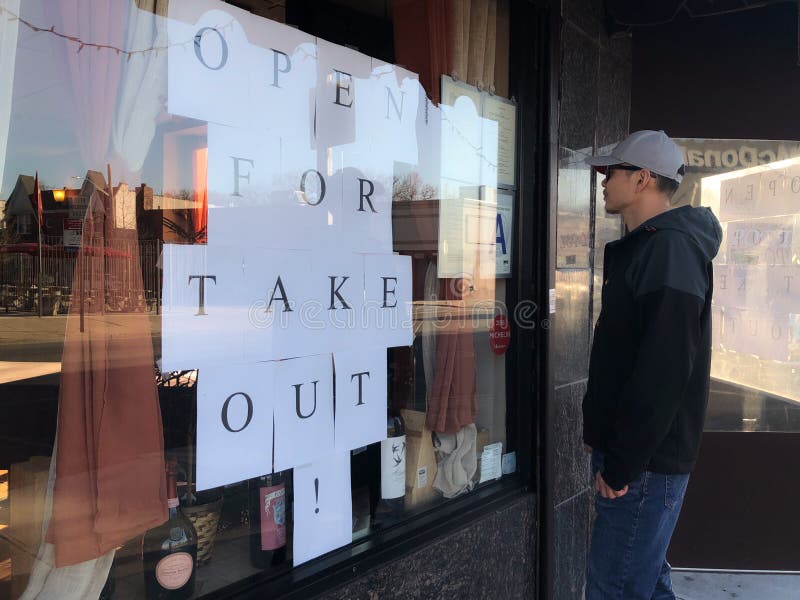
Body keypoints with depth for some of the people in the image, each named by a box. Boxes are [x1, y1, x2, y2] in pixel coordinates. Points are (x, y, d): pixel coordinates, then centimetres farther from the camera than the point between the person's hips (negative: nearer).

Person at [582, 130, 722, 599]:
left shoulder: (670, 249, -17)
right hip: (626, 452, 10)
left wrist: (622, 465, -21)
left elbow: (664, 369, -25)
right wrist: (604, 438, 18)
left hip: (646, 460, -10)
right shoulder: (642, 247, 15)